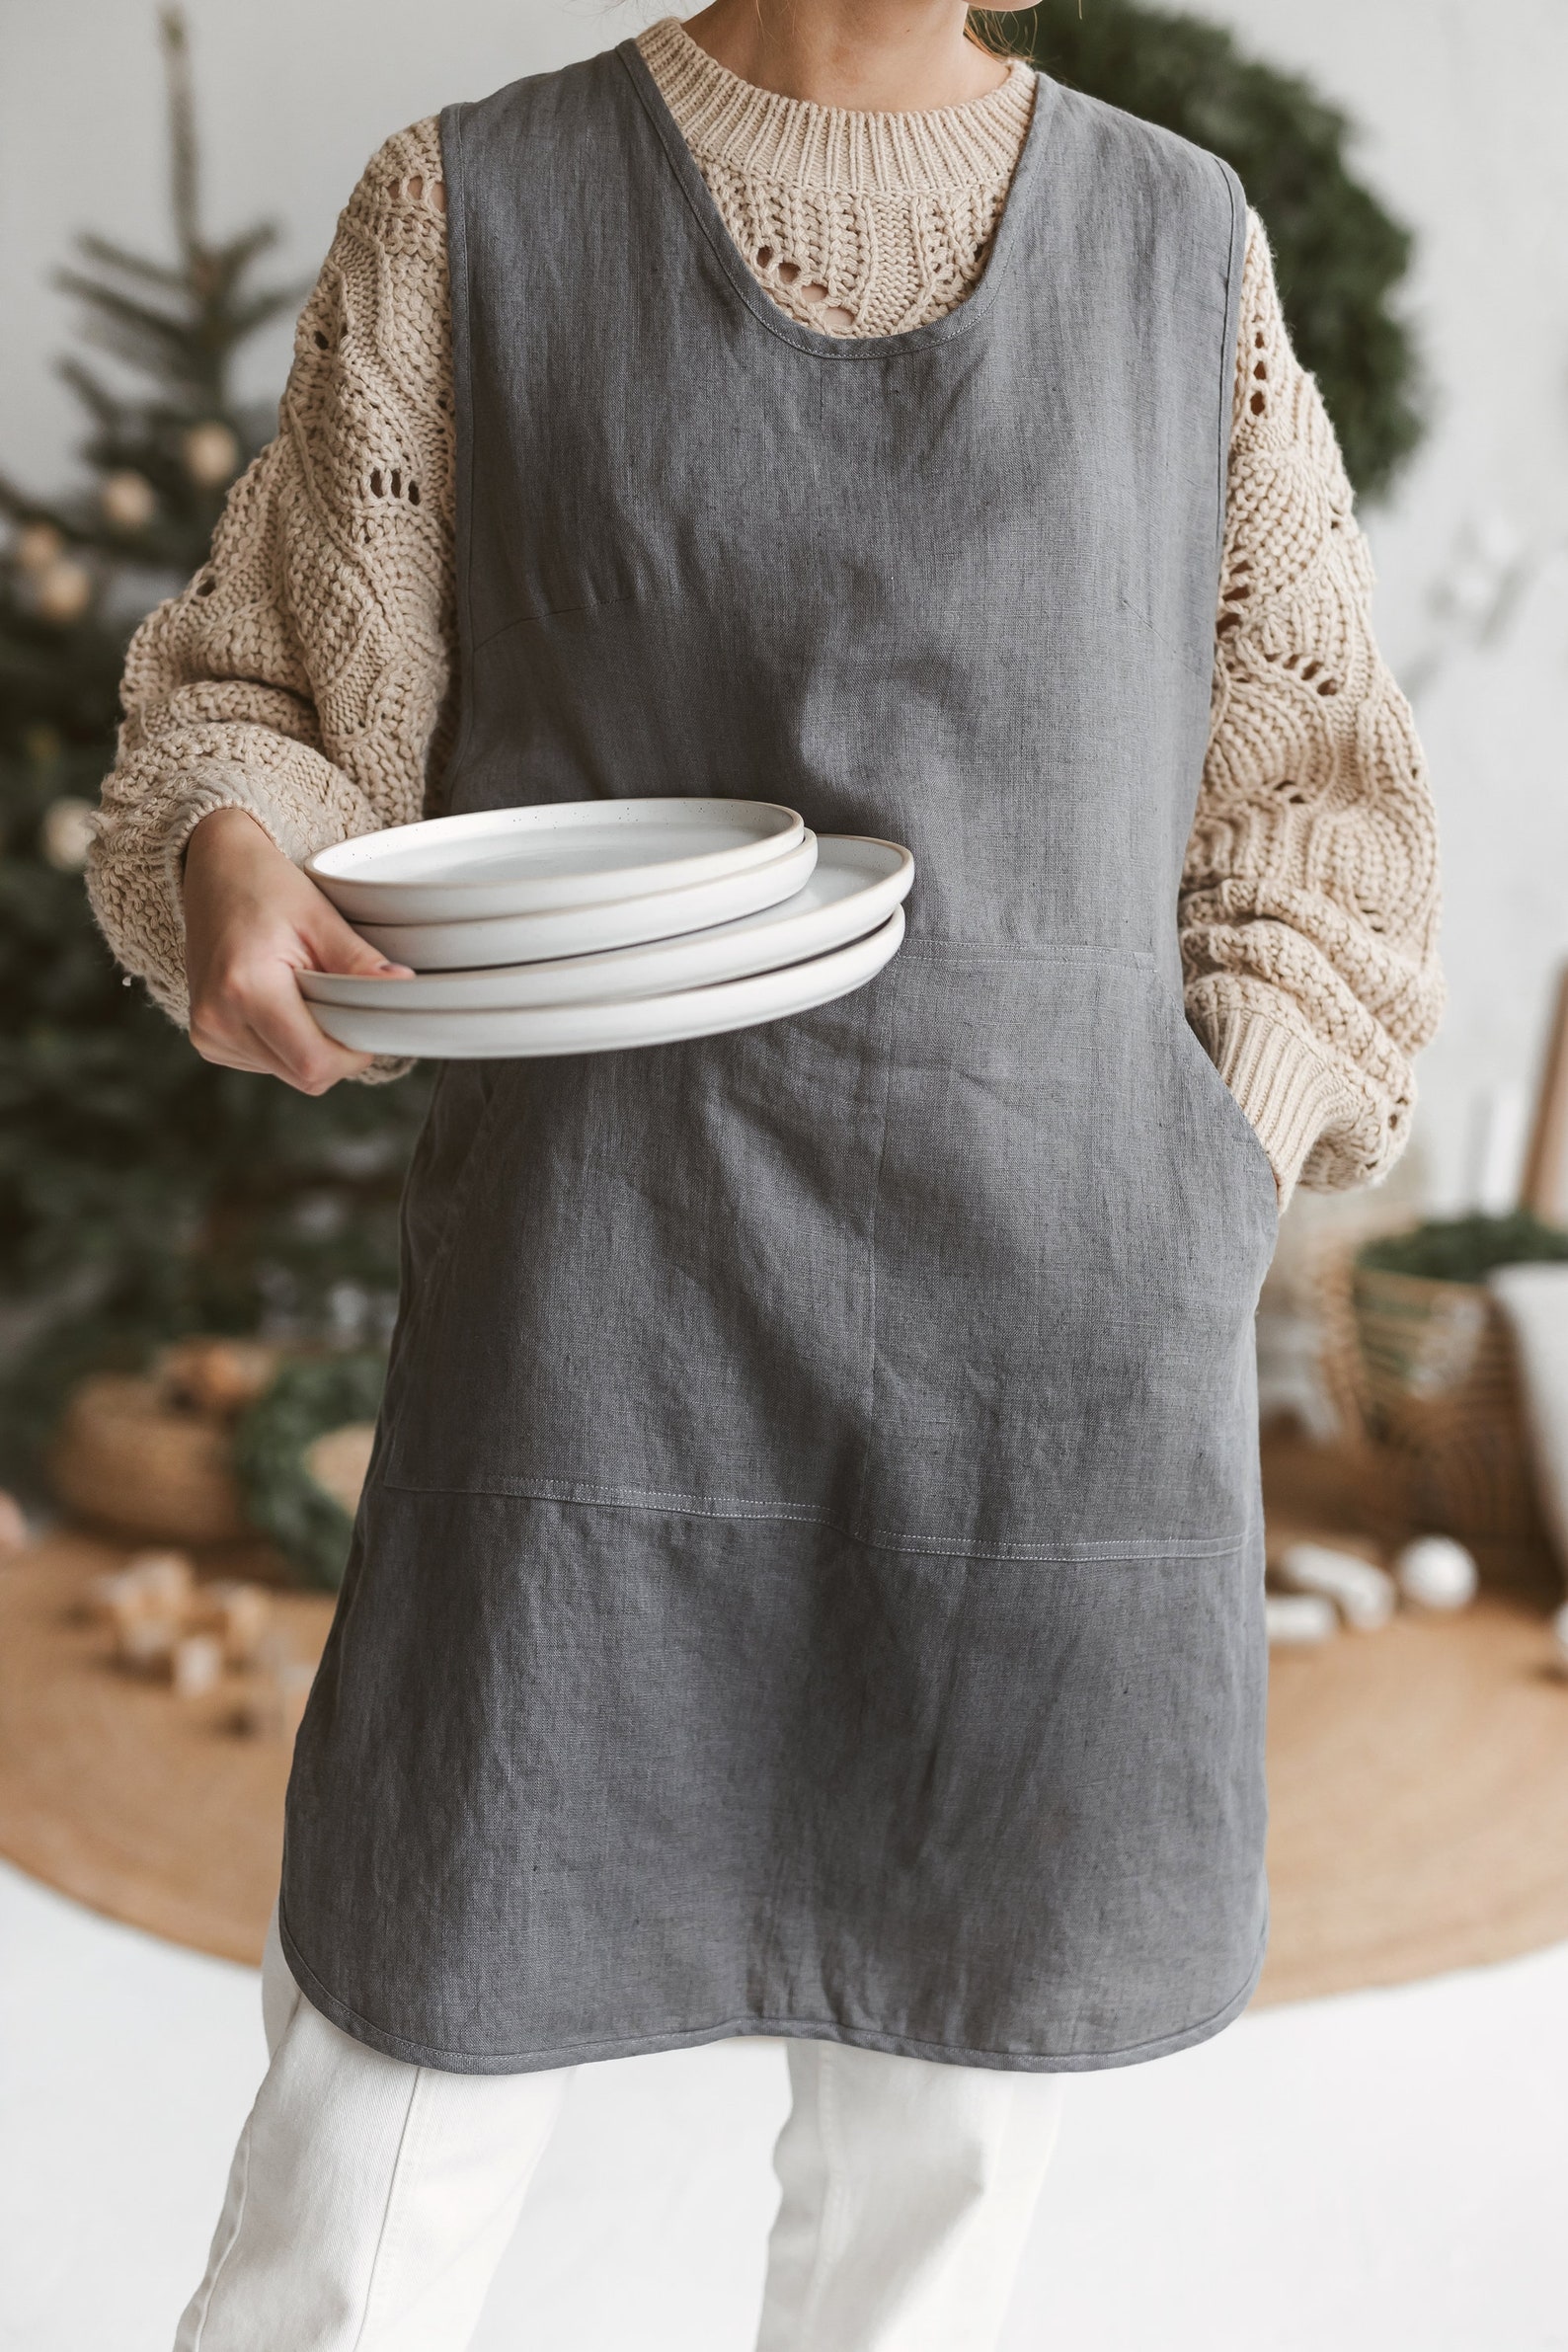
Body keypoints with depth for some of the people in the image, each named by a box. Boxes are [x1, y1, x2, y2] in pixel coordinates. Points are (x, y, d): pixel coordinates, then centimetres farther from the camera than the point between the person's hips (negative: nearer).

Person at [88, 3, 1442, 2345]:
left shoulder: (1179, 238, 10)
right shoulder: (481, 202, 4)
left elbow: (1300, 808, 13)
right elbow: (274, 704, 8)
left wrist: (1185, 1239, -1)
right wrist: (236, 873, -16)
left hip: (1050, 1355, 3)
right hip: (606, 1333, -2)